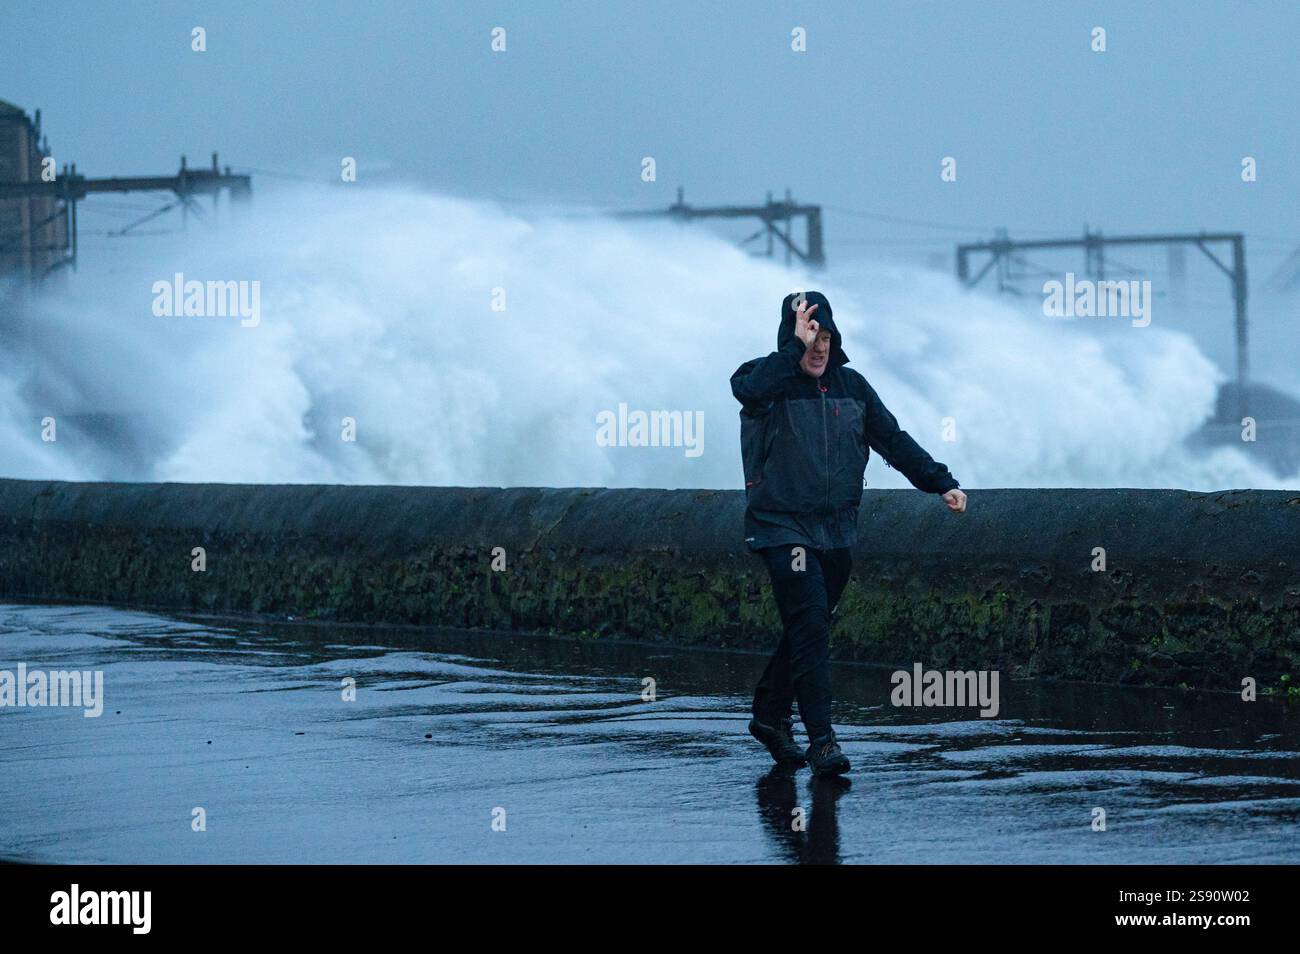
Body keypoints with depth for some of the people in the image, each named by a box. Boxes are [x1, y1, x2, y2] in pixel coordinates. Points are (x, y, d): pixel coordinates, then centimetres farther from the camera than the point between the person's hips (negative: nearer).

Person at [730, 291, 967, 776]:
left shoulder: (851, 386, 8)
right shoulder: (768, 380, -7)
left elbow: (893, 439, 13)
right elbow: (750, 390, -32)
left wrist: (941, 482, 7)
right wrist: (796, 348, -35)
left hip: (837, 532, 5)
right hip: (783, 530, -5)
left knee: (808, 628, 11)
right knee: (810, 628, -15)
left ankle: (770, 715, 29)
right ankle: (821, 740, -16)